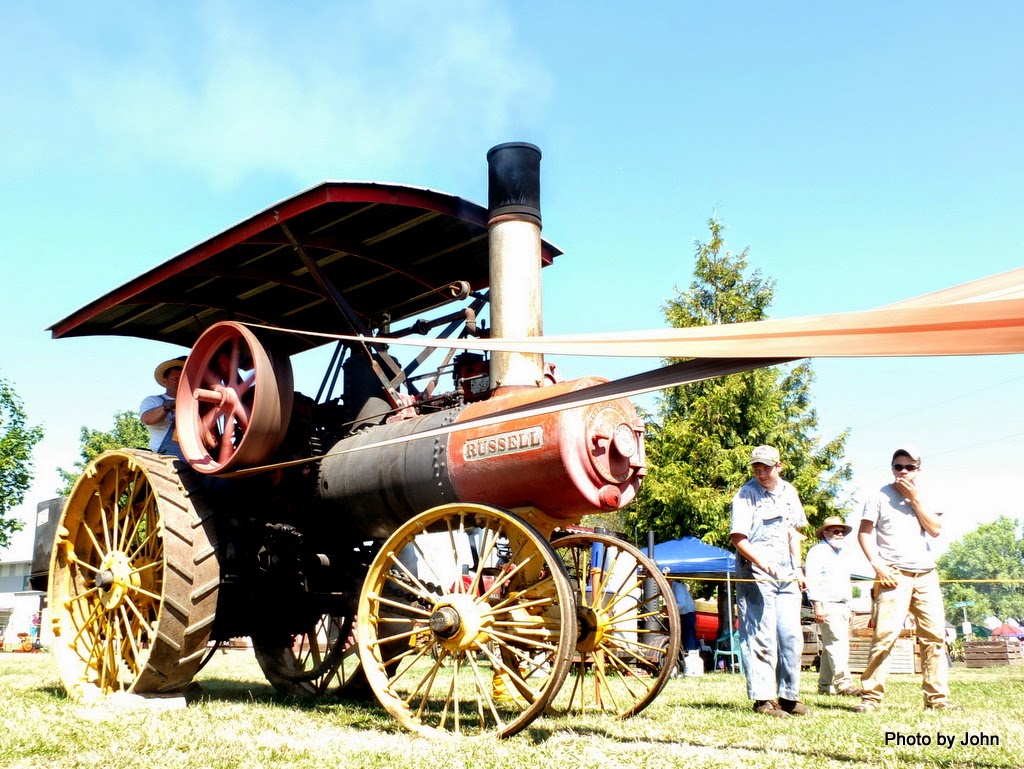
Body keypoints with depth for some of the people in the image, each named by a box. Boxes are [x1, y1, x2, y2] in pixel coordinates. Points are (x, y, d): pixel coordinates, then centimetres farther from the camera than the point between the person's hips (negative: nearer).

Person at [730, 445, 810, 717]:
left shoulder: (788, 492, 12)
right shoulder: (746, 494, -6)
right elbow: (738, 538, -12)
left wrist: (798, 567, 14)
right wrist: (761, 562, -26)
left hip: (786, 574, 6)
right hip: (755, 575, -6)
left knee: (792, 635, 6)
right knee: (762, 638, -7)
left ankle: (789, 696, 17)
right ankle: (762, 698, 0)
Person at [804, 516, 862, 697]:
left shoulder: (841, 555, 25)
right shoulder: (817, 552, -3)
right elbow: (811, 580, -12)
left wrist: (848, 609, 26)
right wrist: (817, 605, -19)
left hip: (842, 606, 9)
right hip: (827, 605, -8)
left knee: (830, 646, 8)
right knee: (838, 643, -16)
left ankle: (825, 685, 12)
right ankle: (843, 684, -19)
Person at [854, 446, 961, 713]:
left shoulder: (924, 499, 15)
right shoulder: (880, 497, 4)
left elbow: (935, 529, 2)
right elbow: (864, 533, 0)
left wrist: (915, 498, -4)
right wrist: (878, 565, -12)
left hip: (926, 575, 5)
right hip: (895, 575, -5)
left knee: (935, 636, 3)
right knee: (885, 635, -14)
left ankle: (937, 698, 11)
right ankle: (871, 697, -11)